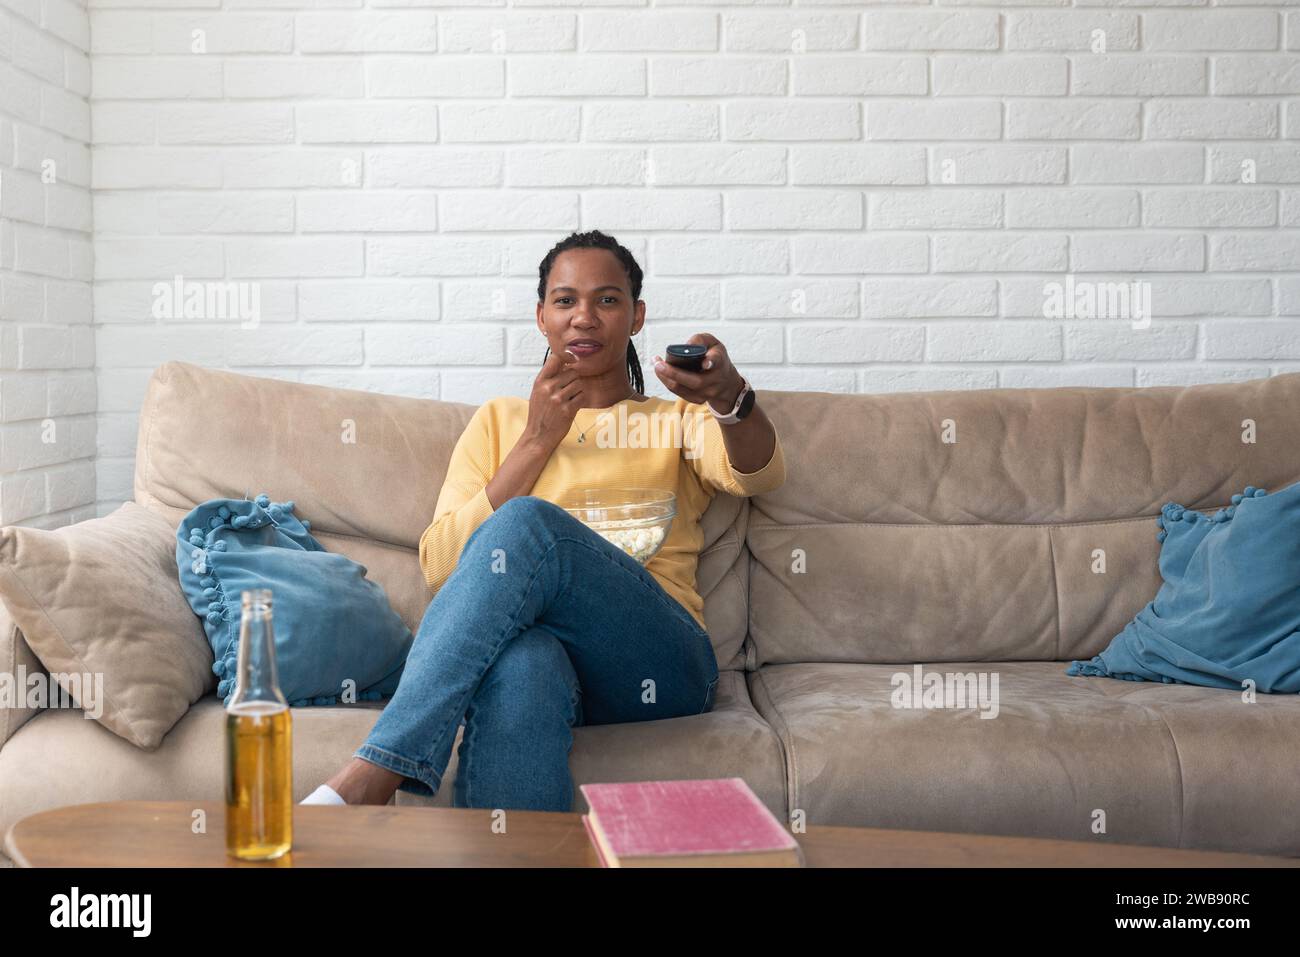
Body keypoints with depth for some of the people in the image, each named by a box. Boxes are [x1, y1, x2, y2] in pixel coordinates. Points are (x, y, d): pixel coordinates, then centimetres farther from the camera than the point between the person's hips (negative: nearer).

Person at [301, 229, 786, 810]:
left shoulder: (678, 420, 22)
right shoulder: (499, 420, 24)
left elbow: (758, 474, -4)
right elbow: (440, 565, 9)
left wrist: (730, 396, -28)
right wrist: (537, 442, 1)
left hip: (658, 667, 0)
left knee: (526, 523, -32)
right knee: (523, 665, -41)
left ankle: (369, 779, -38)